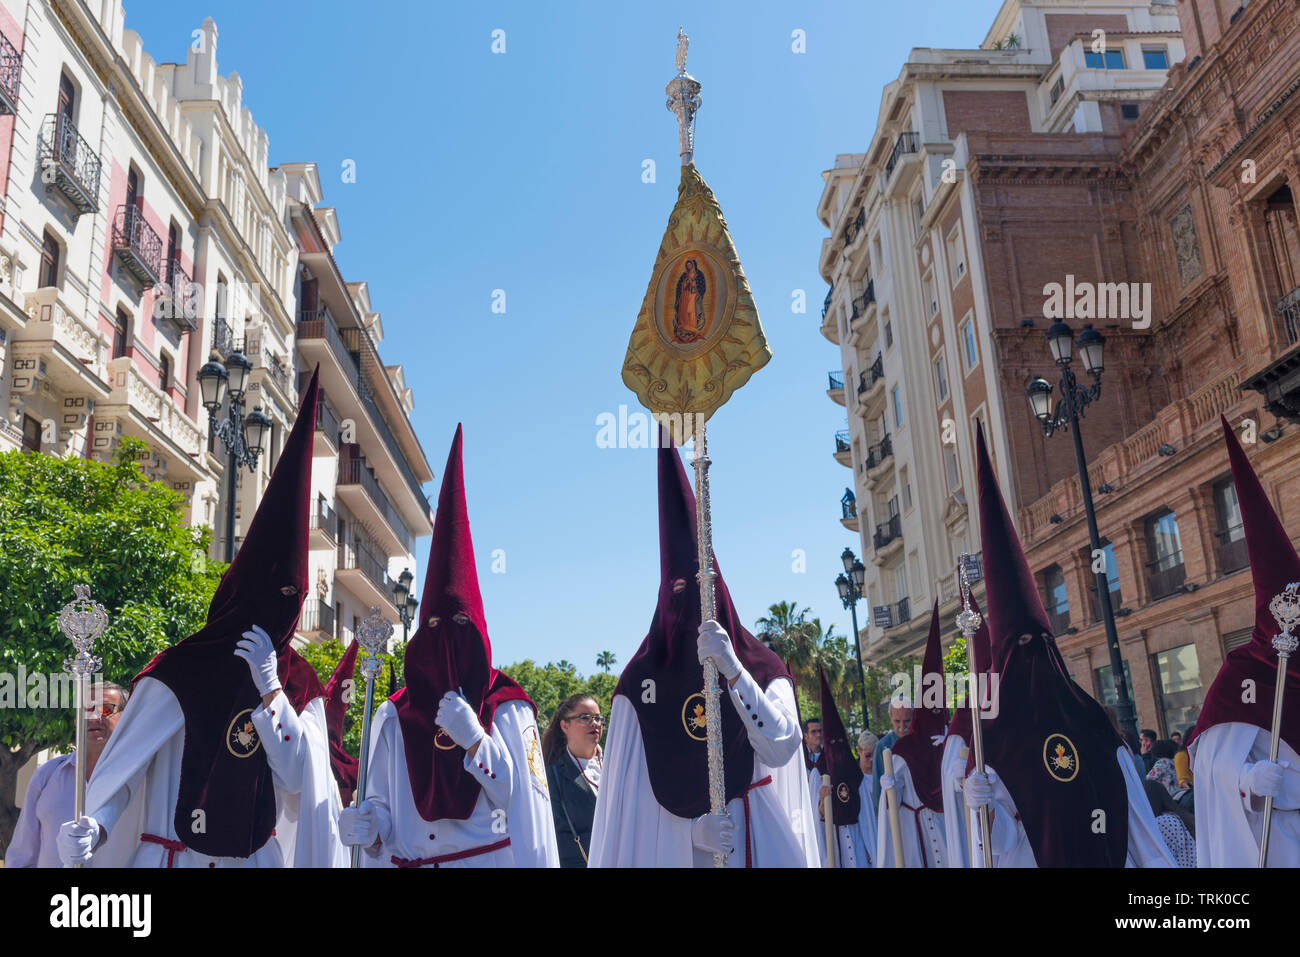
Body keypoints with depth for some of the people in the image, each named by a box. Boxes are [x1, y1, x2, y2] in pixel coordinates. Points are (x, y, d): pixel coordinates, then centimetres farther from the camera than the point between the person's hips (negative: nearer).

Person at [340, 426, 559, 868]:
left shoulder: (508, 709, -4)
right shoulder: (394, 716, 1)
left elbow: (524, 802, -9)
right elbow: (383, 805, 5)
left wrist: (476, 740, -19)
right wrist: (369, 828, -16)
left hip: (493, 857, -2)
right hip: (410, 859, 2)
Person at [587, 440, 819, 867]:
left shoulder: (762, 669, -1)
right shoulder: (645, 677, -2)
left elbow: (781, 749, -16)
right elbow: (632, 782, -2)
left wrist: (732, 668, -24)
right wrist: (691, 828, -16)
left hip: (759, 840, 1)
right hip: (673, 841, 0)